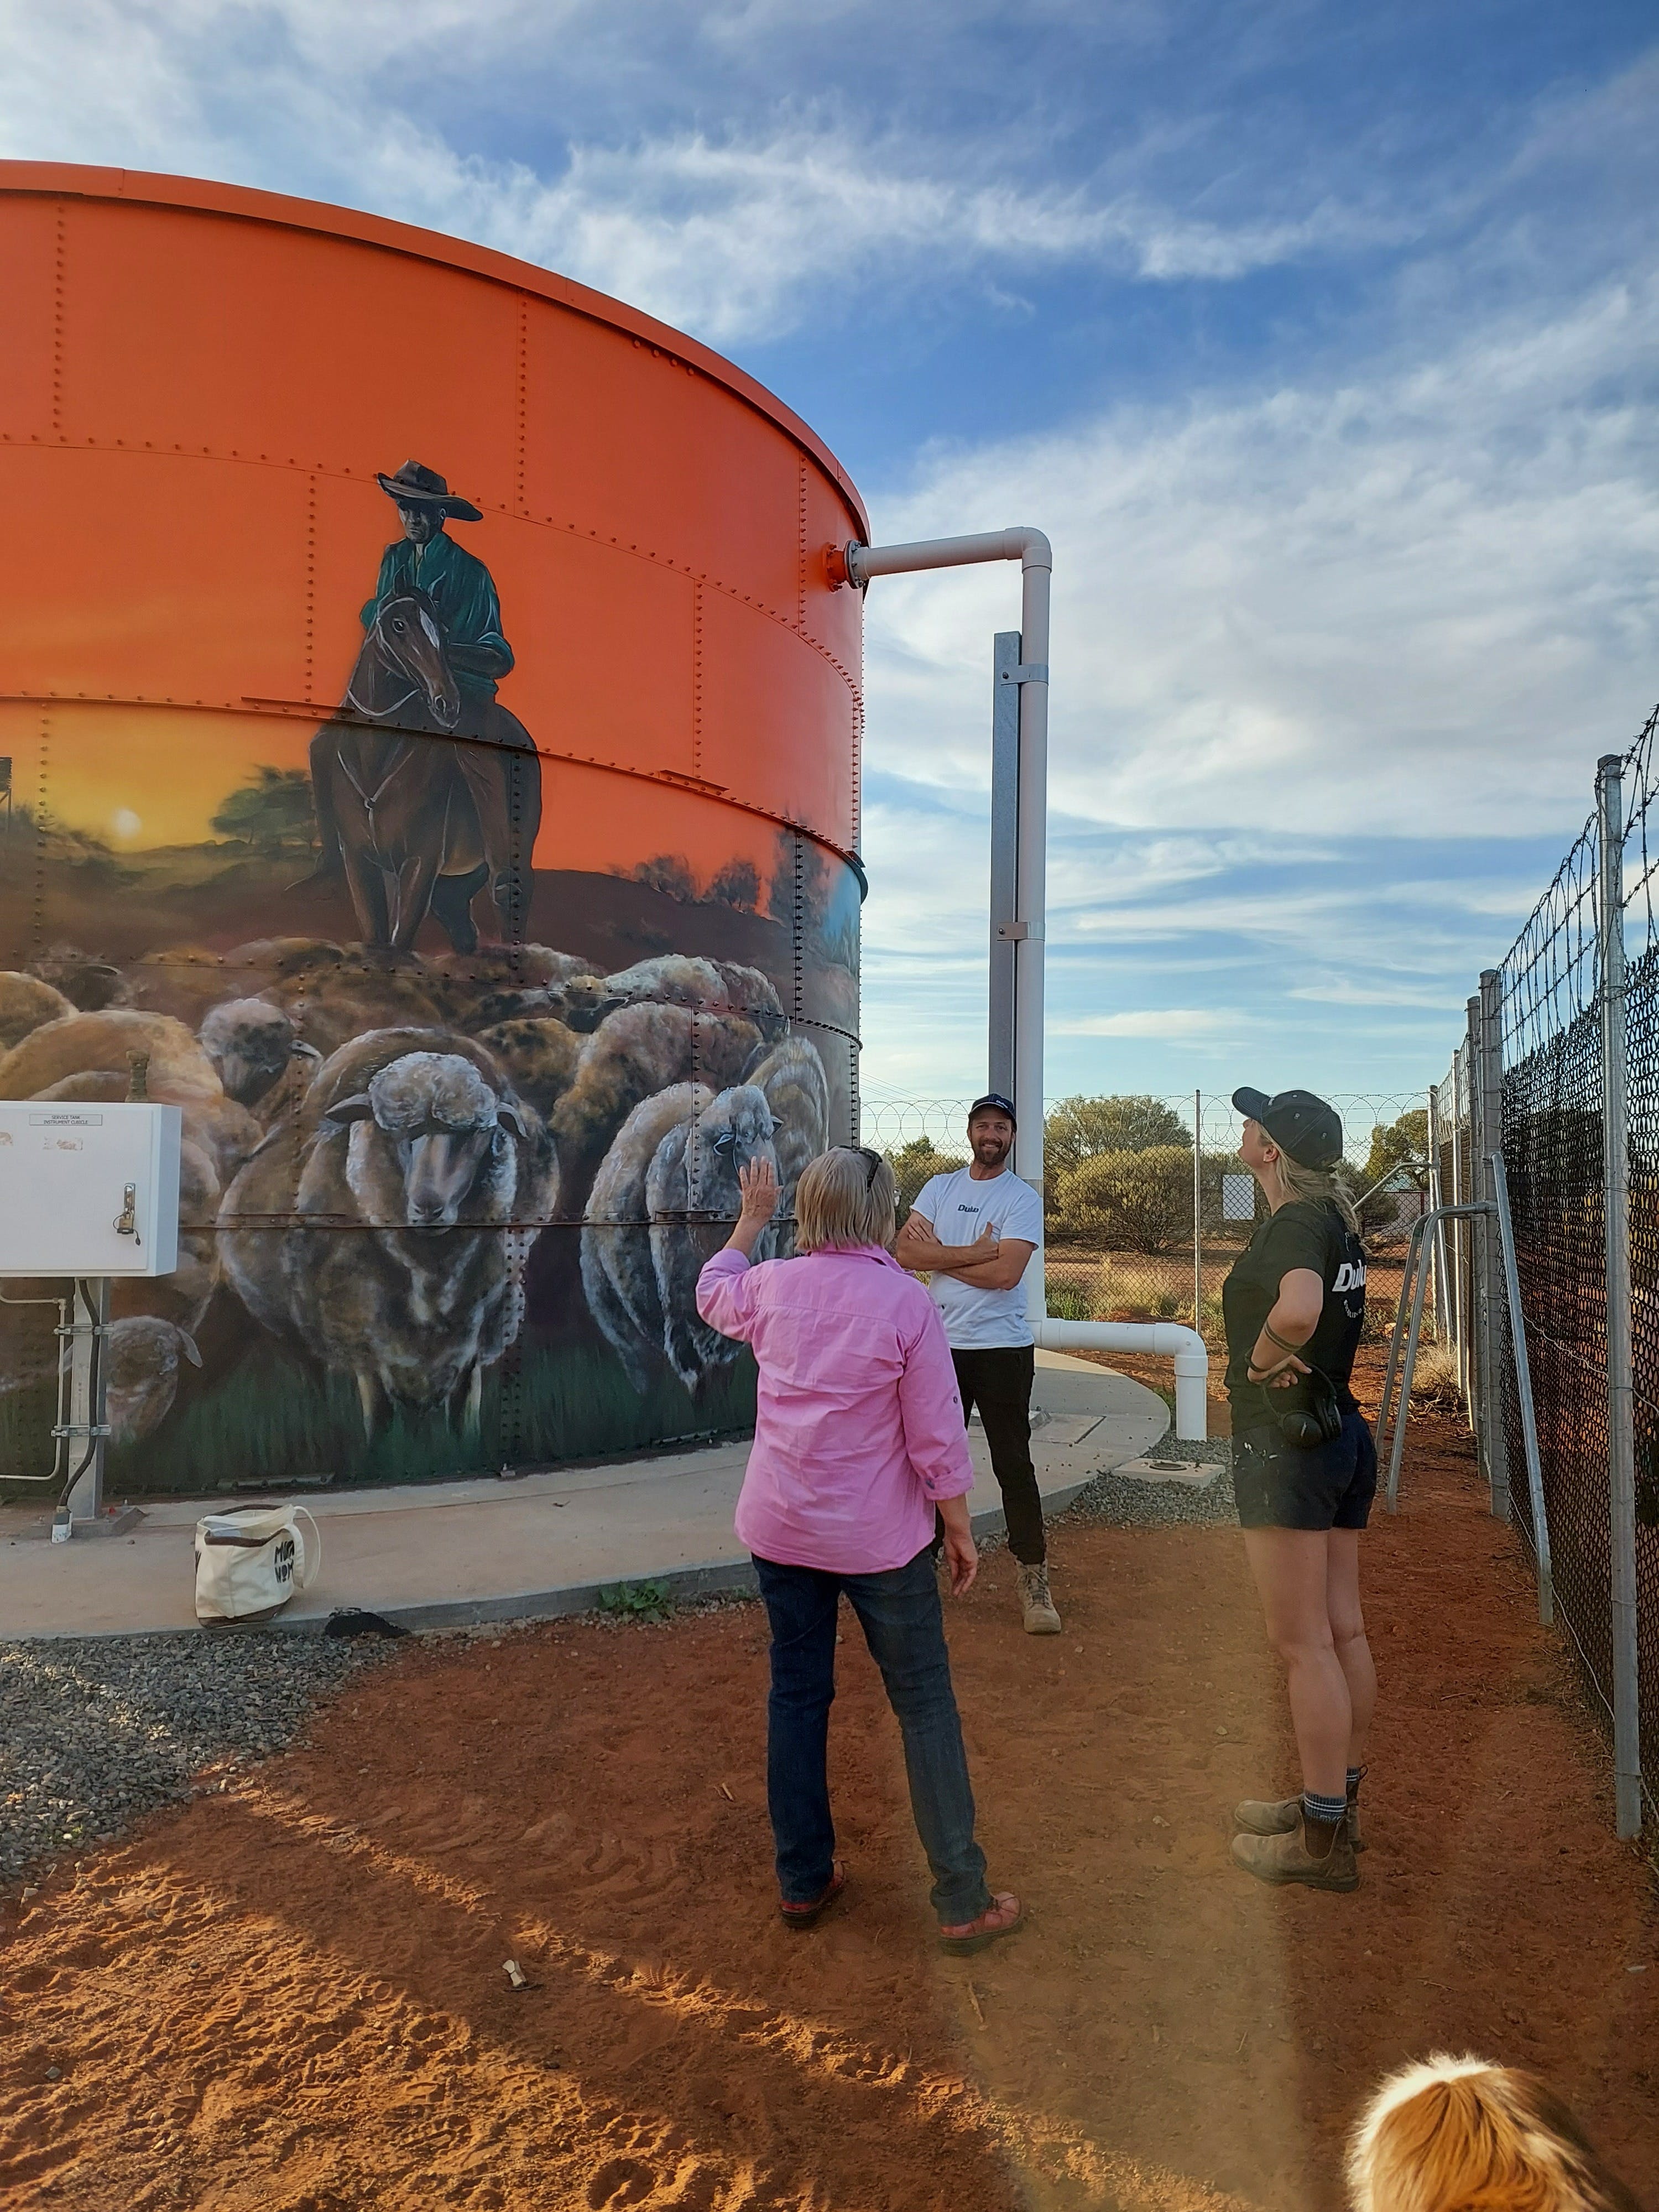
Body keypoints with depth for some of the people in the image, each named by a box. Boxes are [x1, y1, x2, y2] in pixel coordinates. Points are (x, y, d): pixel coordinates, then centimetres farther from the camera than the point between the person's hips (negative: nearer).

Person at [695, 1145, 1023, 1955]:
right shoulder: (905, 1302, -15)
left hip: (779, 1528, 4)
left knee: (796, 1695, 17)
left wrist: (751, 1217, 31)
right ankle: (962, 1901, 14)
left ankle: (803, 1881, 28)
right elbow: (938, 1438, -12)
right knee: (925, 1707, 8)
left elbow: (711, 1293, 21)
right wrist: (960, 1529, 0)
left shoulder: (771, 1287, -4)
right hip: (879, 1538, -4)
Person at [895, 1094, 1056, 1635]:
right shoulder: (939, 1188, 8)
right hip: (942, 1345, 4)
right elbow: (905, 1252, -7)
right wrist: (974, 1252, -15)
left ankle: (1034, 1580, 7)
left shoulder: (1023, 1199, -4)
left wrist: (938, 1254, -9)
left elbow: (1005, 1273, -19)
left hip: (1003, 1350, -4)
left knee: (1014, 1464, -1)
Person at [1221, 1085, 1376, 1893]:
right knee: (1343, 1632, 16)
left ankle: (1323, 1842, 9)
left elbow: (1297, 1311, -39)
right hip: (1343, 1436, 9)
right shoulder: (1337, 1220, 9)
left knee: (1303, 1645, -1)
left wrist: (1260, 1359, -21)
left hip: (1285, 1447, -9)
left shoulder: (1292, 1225, -19)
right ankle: (1338, 1803, 30)